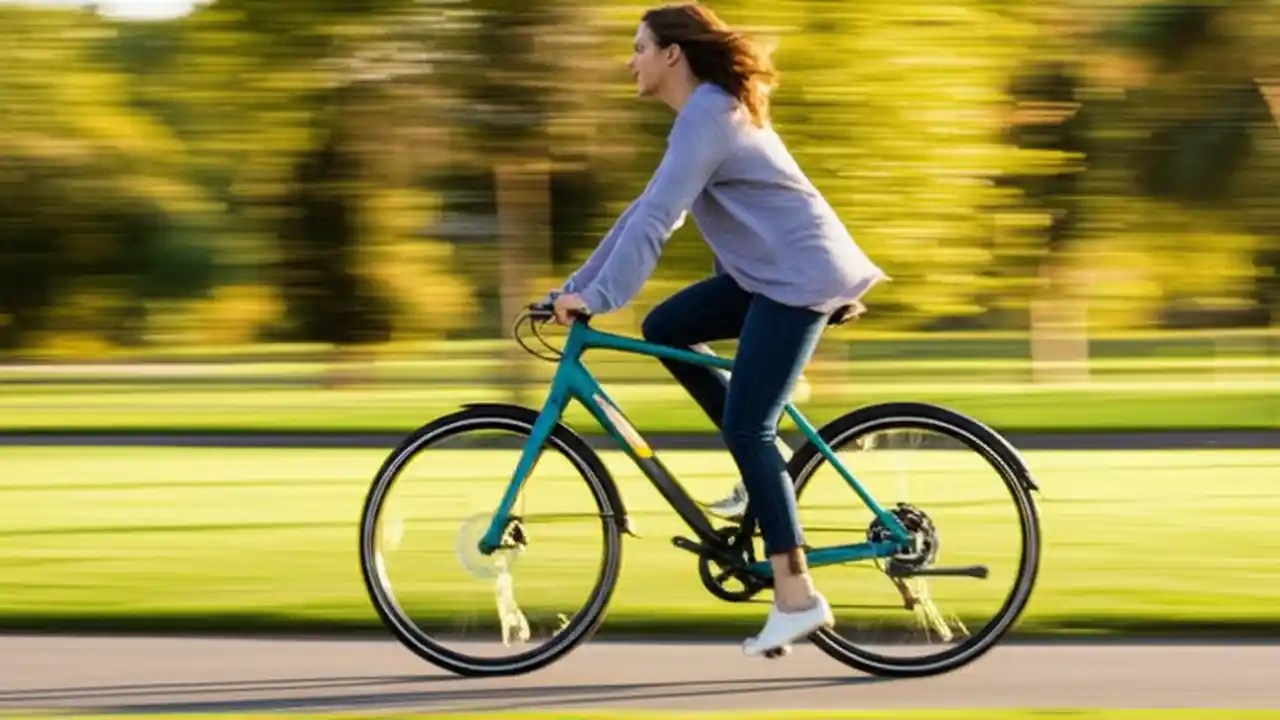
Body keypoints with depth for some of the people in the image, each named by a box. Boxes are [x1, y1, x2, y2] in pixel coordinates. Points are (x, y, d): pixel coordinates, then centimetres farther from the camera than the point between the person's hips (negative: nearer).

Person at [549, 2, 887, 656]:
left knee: (746, 426, -12)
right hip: (770, 271, 10)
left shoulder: (707, 116, -16)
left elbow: (656, 218, -24)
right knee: (666, 328, 8)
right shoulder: (706, 111, 16)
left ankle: (796, 597, -12)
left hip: (799, 275, -10)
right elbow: (646, 211, 17)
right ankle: (764, 467, 11)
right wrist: (574, 286, 14)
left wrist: (597, 297, -24)